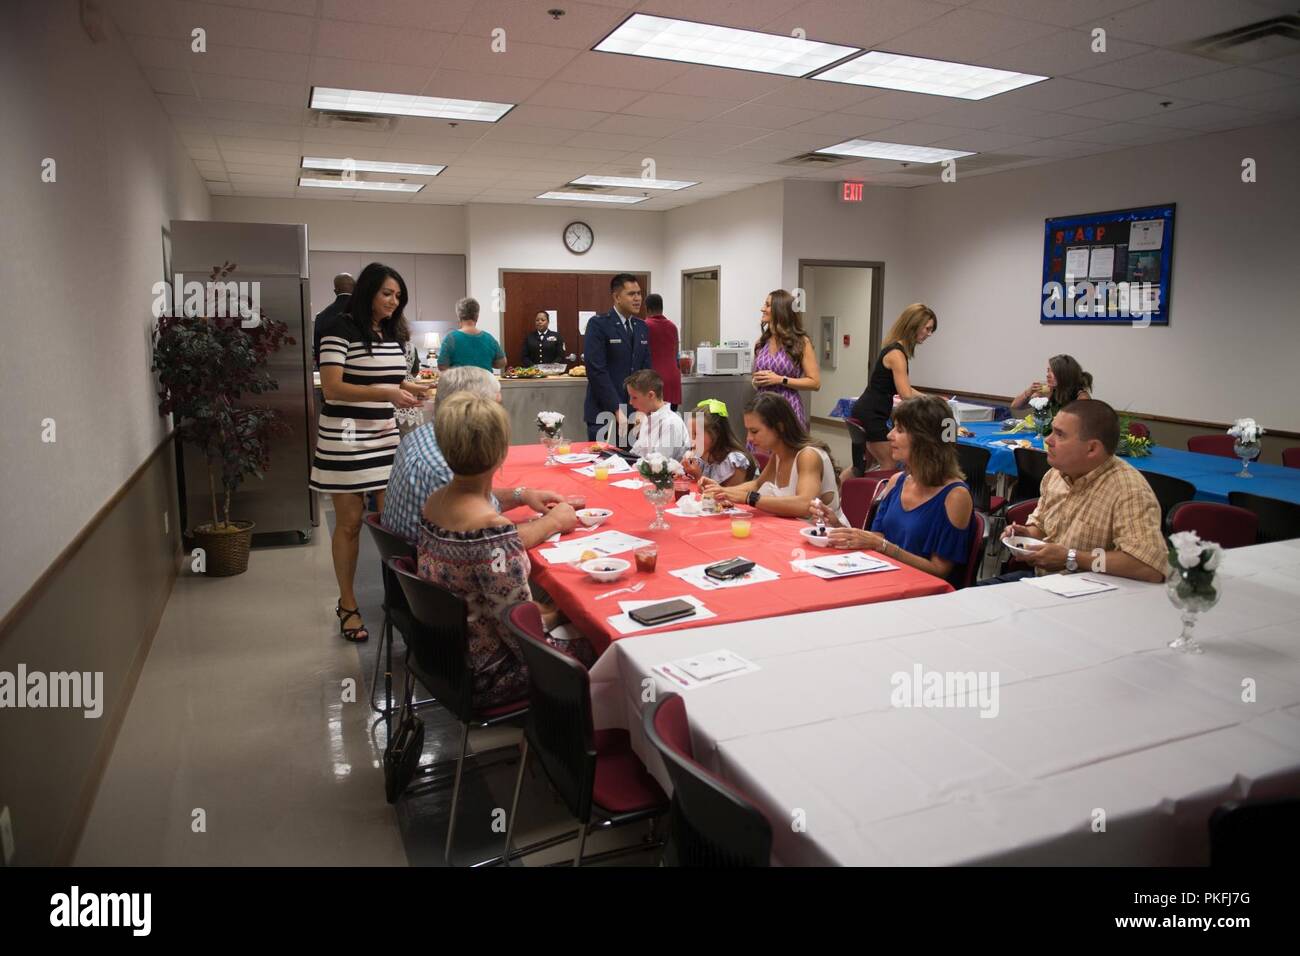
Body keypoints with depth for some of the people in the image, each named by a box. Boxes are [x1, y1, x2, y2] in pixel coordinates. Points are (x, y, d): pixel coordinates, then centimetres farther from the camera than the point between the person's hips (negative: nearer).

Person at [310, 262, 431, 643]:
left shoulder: (393, 333, 12)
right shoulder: (340, 328, -10)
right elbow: (331, 388, -17)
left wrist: (413, 389, 2)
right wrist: (387, 394, -25)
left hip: (385, 438, 6)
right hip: (346, 440, -6)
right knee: (349, 523, 3)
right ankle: (347, 604, 17)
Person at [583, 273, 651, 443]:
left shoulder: (642, 327, 13)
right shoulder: (598, 324, -8)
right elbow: (596, 371, -15)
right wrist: (617, 410, -18)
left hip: (635, 413, 6)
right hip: (605, 413, -5)